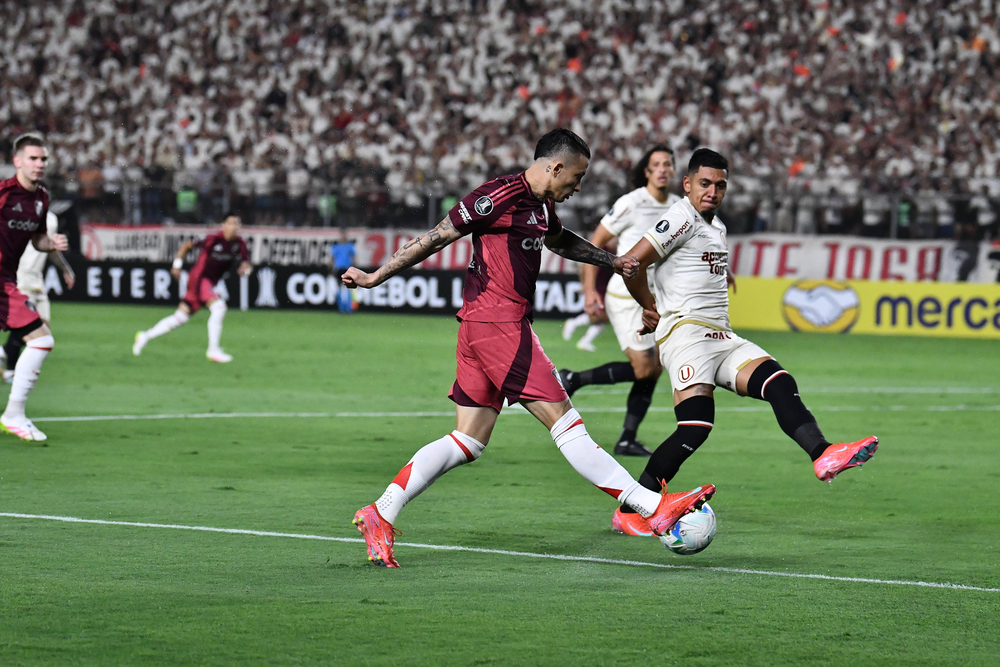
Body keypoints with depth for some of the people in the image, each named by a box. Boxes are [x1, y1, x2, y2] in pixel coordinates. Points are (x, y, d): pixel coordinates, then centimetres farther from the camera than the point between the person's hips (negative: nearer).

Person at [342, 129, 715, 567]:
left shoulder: (541, 206, 17)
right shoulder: (501, 196, -13)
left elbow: (559, 240, 40)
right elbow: (438, 237, -11)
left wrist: (611, 261, 46)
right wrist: (377, 277, -8)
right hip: (497, 322, -10)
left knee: (468, 442, 9)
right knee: (566, 423, -8)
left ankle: (379, 516, 8)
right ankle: (652, 508, -8)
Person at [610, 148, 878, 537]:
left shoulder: (716, 228, 24)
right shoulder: (683, 218, -4)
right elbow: (632, 263, -10)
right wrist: (652, 309, 3)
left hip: (722, 337, 9)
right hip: (685, 330, -9)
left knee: (780, 383, -15)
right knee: (695, 427, -22)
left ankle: (822, 456, -34)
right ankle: (629, 512, -15)